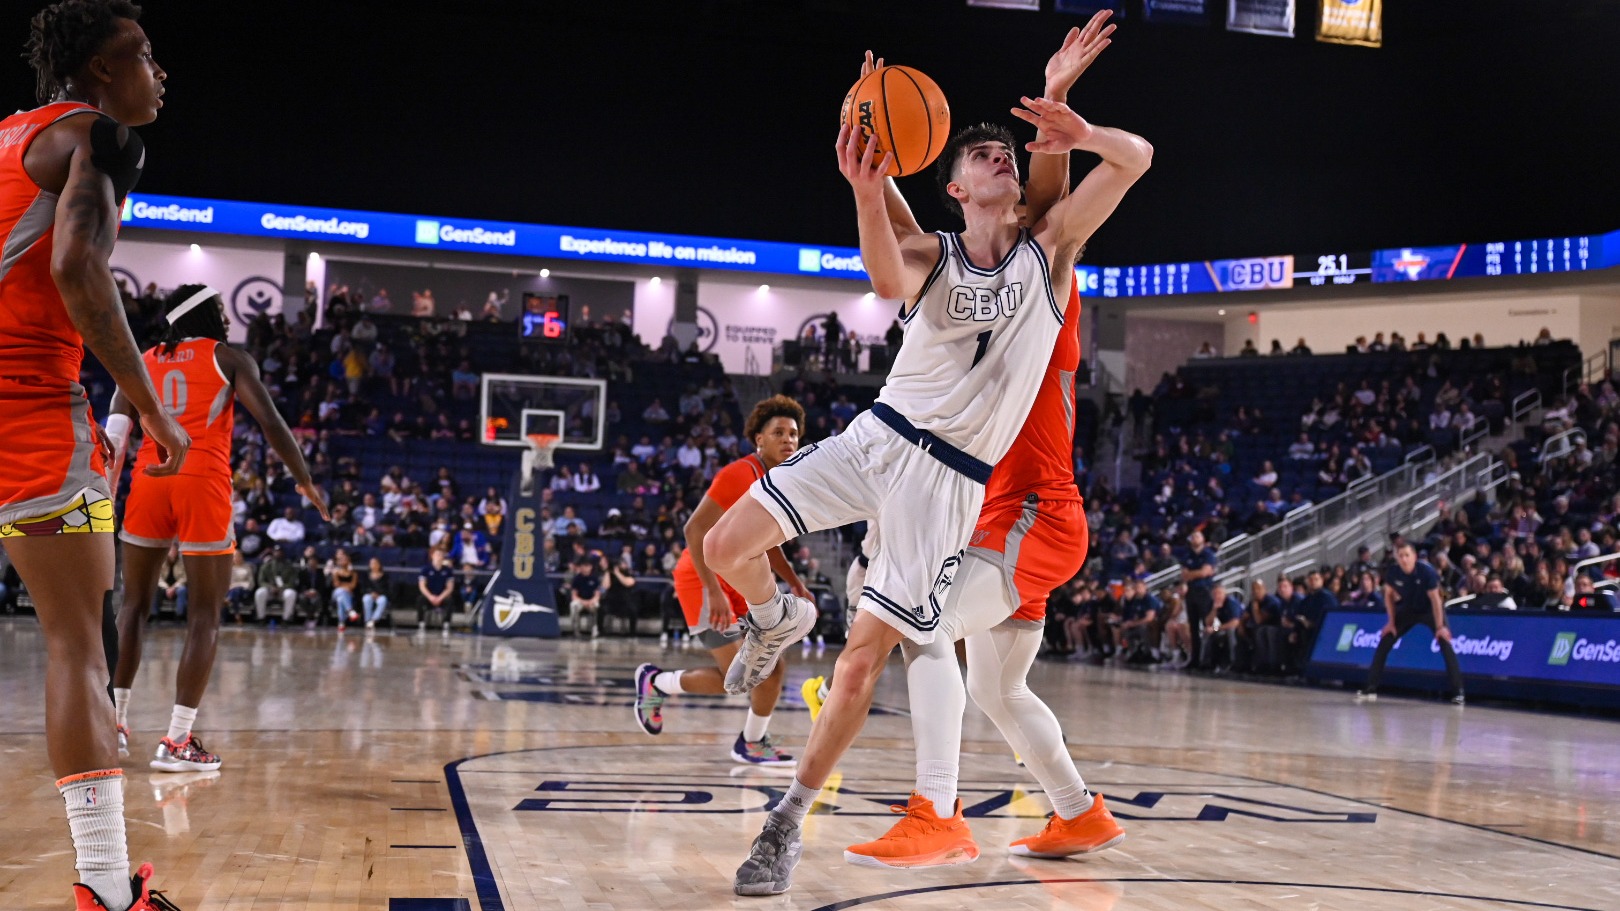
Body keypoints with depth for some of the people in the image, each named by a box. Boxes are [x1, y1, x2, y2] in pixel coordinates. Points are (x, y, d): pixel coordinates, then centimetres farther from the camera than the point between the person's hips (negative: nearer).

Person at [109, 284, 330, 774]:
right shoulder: (230, 358, 8)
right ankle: (177, 742, -6)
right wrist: (306, 482, 6)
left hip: (149, 479, 4)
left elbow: (113, 437, 8)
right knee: (206, 615, 1)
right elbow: (270, 423, -2)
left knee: (135, 602, 18)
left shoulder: (142, 362, 18)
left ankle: (113, 719, 17)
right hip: (202, 481, -4)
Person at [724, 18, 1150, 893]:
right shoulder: (931, 256, 3)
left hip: (950, 477, -1)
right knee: (728, 546, -13)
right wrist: (868, 196, -43)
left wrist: (1081, 134, -23)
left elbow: (1137, 159, -1)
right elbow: (889, 280, -23)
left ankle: (790, 819, 8)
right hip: (878, 435, 1)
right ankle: (778, 620, 22)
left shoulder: (1049, 246, 6)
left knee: (863, 656, -6)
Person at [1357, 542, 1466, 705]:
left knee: (1445, 644, -20)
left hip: (1430, 610, -3)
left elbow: (1435, 599, -25)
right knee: (1383, 644, -4)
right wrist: (1392, 622, -3)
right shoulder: (1393, 572, -20)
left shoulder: (1426, 571, -31)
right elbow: (1389, 595, -2)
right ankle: (1370, 688, 5)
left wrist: (1440, 627, -24)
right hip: (1407, 609, 3)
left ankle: (1457, 692, -15)